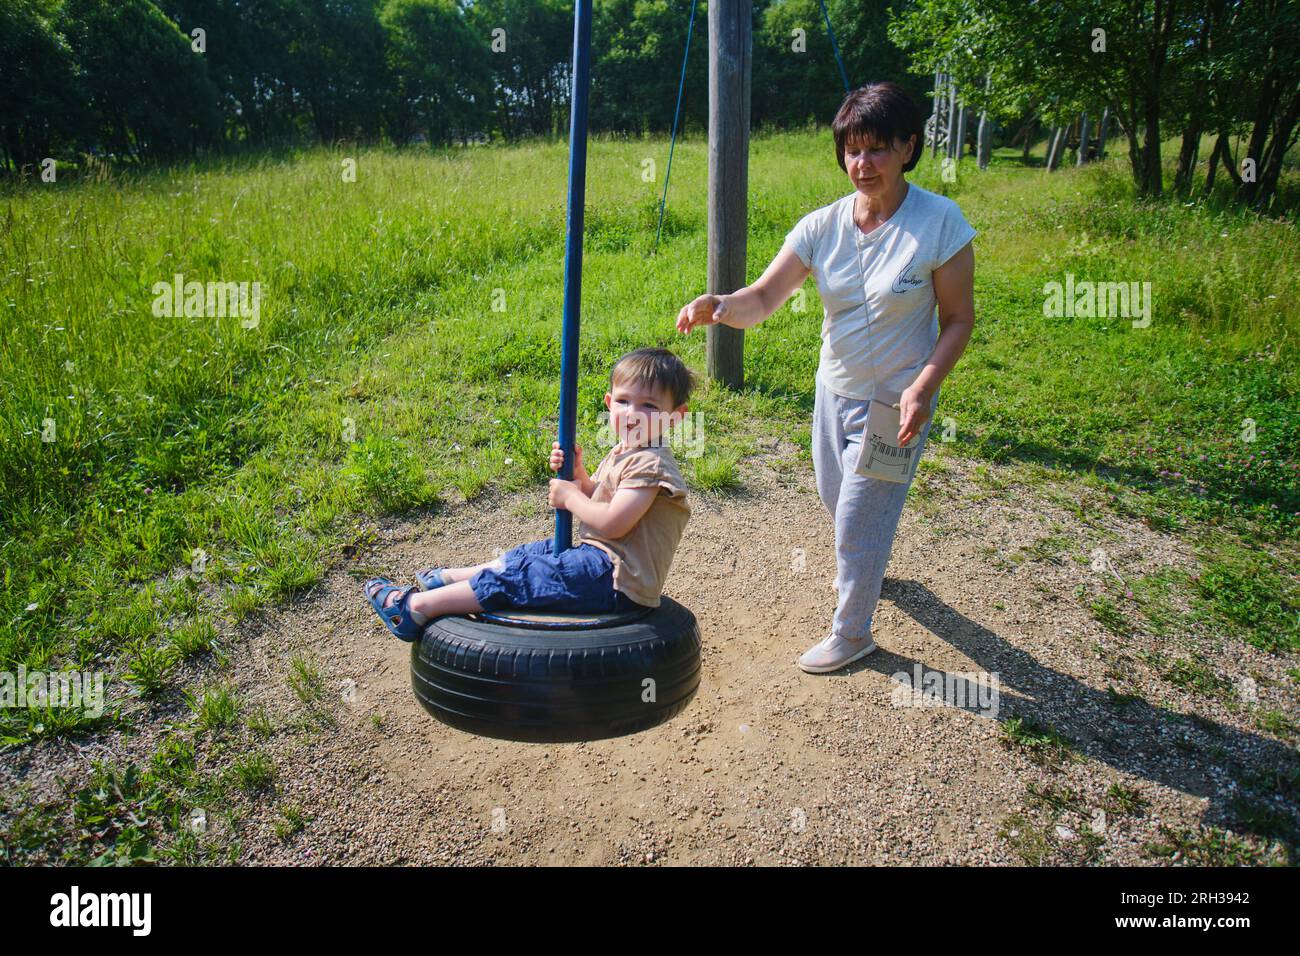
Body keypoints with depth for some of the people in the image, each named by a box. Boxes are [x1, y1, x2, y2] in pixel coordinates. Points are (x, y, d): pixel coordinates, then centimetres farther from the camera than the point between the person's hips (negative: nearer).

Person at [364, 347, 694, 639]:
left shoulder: (651, 464, -20)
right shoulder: (623, 452, 12)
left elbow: (612, 523, -26)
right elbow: (596, 497, 20)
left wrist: (570, 496, -12)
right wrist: (576, 473, 0)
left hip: (616, 581, -10)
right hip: (600, 557, 10)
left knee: (512, 579, -9)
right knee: (530, 554, 21)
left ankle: (417, 607, -1)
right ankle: (449, 578, 38)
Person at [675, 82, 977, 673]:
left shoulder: (940, 223, -18)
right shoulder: (823, 226, -8)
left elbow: (958, 320, -12)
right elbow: (763, 298, -15)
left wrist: (923, 387, -27)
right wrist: (715, 306, -36)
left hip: (895, 402, -5)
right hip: (834, 388, 6)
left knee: (858, 520, 1)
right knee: (835, 499, 25)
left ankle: (852, 632, 27)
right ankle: (866, 570, 59)